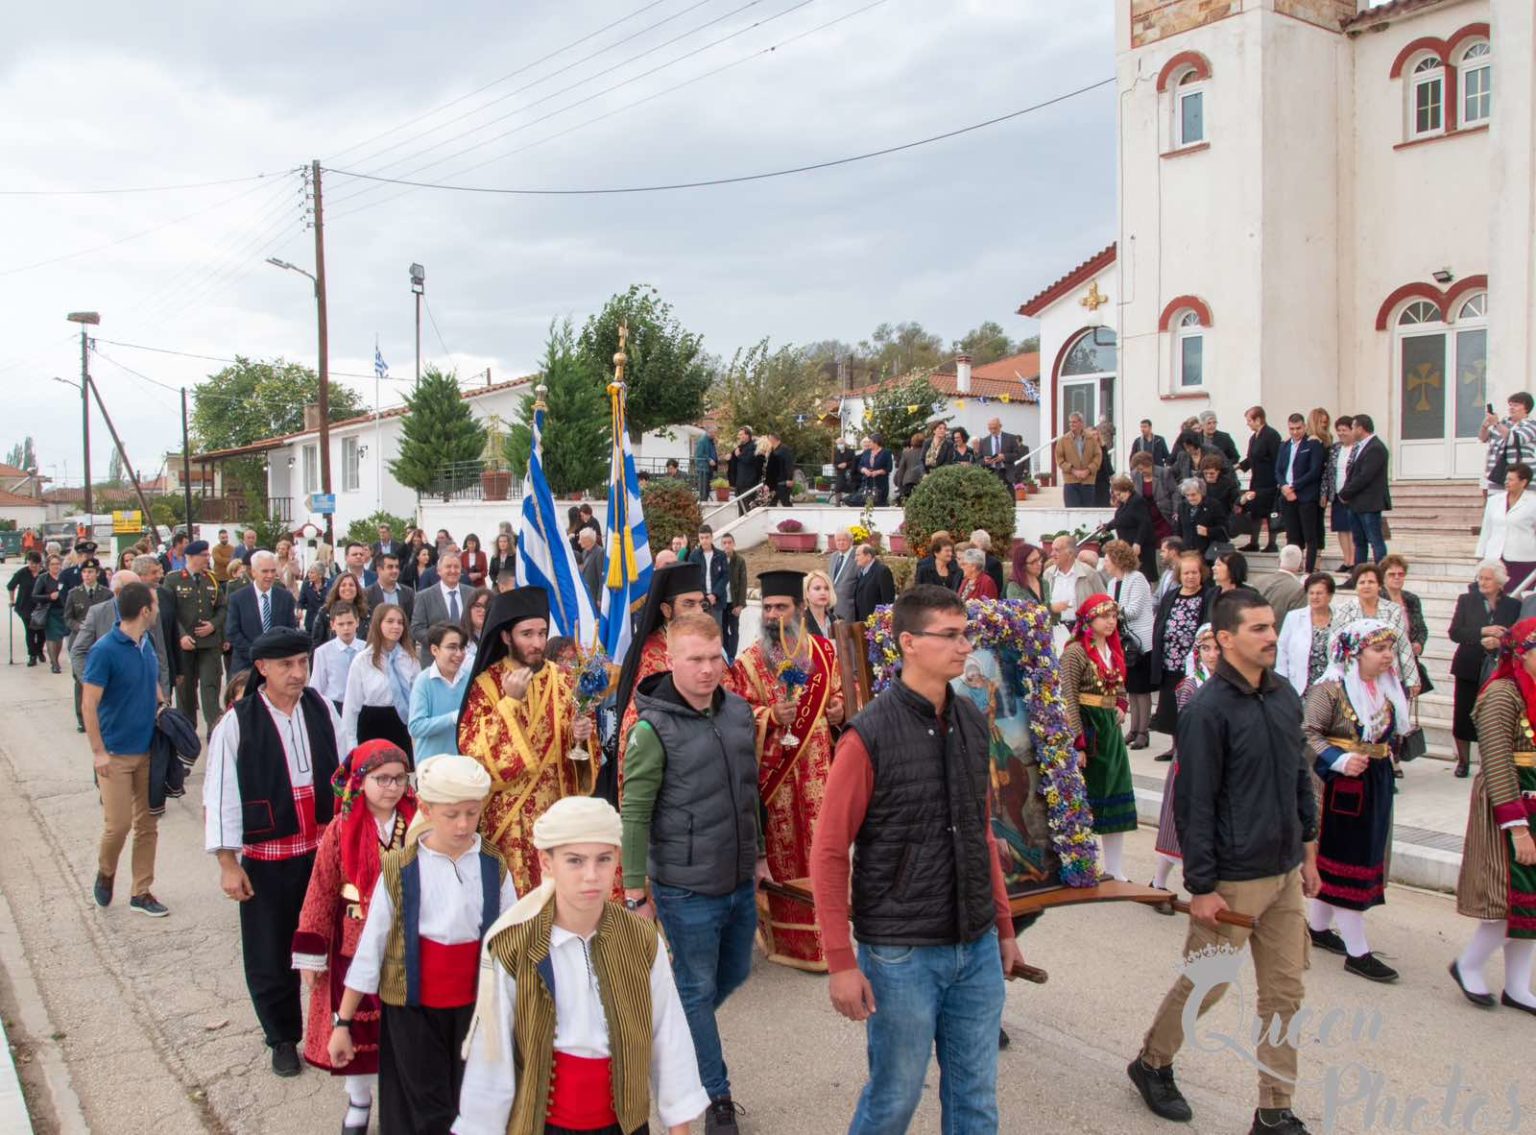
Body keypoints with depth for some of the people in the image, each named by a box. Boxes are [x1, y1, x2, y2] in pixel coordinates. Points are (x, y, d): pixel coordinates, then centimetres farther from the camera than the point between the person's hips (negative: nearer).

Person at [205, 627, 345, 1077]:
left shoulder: (323, 710, 0)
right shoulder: (237, 723, -11)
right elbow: (219, 795, -9)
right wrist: (228, 863, -10)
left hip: (324, 849, 2)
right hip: (266, 858, -2)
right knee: (270, 956, 9)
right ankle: (283, 1039, 30)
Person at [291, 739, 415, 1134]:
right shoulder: (340, 831, -10)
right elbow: (321, 894, -6)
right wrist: (311, 955, -4)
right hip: (355, 946, -1)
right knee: (357, 1027, 12)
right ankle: (359, 1101, 35)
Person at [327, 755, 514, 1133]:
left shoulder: (494, 867, -5)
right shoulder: (399, 870, -9)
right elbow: (370, 947, -4)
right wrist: (342, 1022, -1)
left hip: (475, 1006, 1)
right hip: (411, 1007, -1)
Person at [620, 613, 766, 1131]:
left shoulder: (739, 711, 2)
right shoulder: (653, 728, -17)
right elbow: (634, 816, -14)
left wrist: (757, 854, 18)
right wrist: (635, 893, -12)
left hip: (740, 882, 6)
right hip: (686, 890, -6)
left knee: (734, 972, 21)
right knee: (697, 990, 7)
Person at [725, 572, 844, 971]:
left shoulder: (824, 651, 5)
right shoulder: (748, 662, -1)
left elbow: (841, 694, 16)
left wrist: (839, 709, -6)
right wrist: (771, 716, -19)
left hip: (820, 772, 2)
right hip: (775, 775, -2)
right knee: (784, 855, 4)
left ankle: (824, 933, 22)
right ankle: (791, 936, 16)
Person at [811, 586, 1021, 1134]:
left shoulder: (972, 721, 4)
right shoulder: (869, 734, -14)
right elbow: (829, 853, -12)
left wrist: (1004, 925, 15)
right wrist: (841, 962, -13)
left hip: (977, 948, 5)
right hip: (901, 954, -5)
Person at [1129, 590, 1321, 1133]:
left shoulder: (1285, 696, 5)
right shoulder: (1207, 710, -17)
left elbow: (1300, 777, 15)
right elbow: (1193, 805, -17)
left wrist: (1308, 851, 16)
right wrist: (1202, 887, -16)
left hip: (1285, 871, 7)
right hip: (1233, 879, -7)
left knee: (1285, 991, 11)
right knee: (1205, 984, 8)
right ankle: (1151, 1063, 32)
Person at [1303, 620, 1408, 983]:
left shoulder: (1389, 688, 7)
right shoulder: (1330, 688, -16)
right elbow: (1309, 732, -18)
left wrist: (1385, 757, 10)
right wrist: (1340, 760, -27)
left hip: (1377, 782, 8)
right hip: (1342, 784, -8)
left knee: (1345, 857, 16)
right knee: (1348, 861, -2)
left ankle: (1317, 926, 31)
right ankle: (1357, 952, 4)